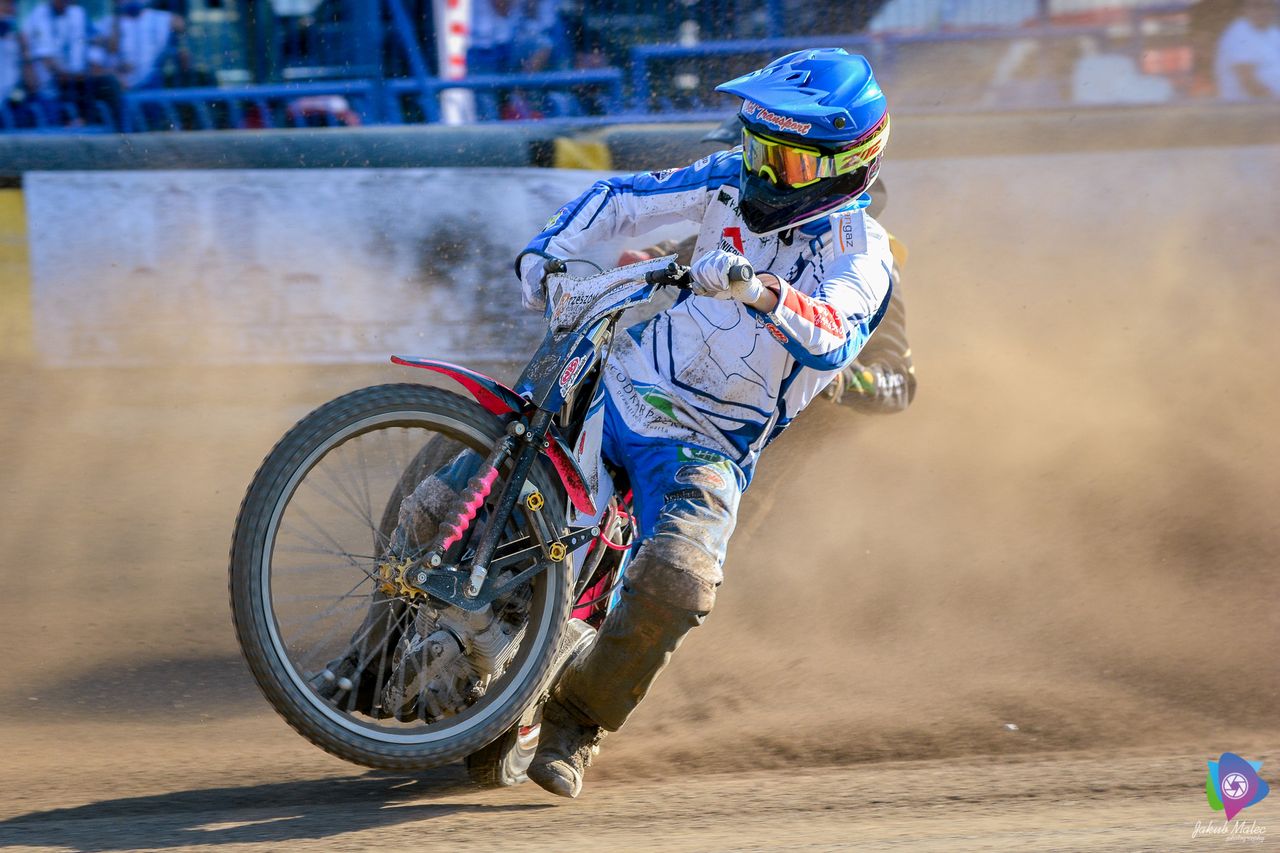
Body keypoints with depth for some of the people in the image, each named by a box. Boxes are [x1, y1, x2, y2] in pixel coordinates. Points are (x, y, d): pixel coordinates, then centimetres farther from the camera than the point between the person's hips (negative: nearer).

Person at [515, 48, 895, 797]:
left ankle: (576, 726, -10)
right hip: (621, 387, 5)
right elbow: (624, 198, 15)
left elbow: (831, 342, -31)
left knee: (679, 581, -30)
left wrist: (759, 289, -48)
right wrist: (548, 251, 0)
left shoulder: (861, 258, -11)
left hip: (707, 448, -5)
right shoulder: (732, 184, 4)